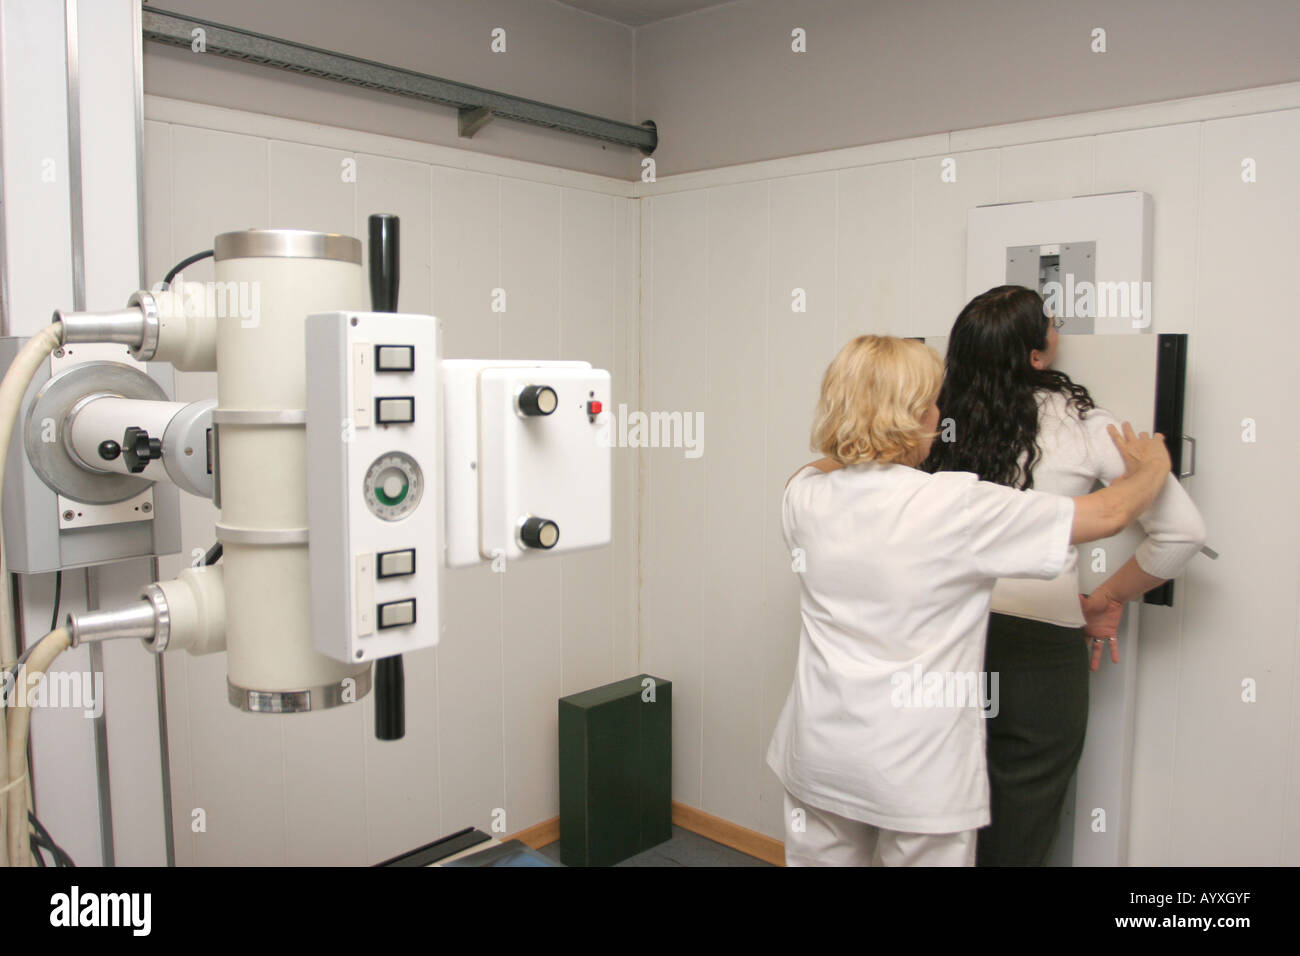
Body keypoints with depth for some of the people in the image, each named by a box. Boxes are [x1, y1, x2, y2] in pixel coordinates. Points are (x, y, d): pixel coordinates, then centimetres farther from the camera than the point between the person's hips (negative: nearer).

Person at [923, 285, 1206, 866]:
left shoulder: (941, 420, -1)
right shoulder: (1078, 423, -8)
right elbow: (1183, 529, -9)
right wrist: (1109, 600, 3)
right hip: (1038, 643, -3)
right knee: (1017, 838, 15)